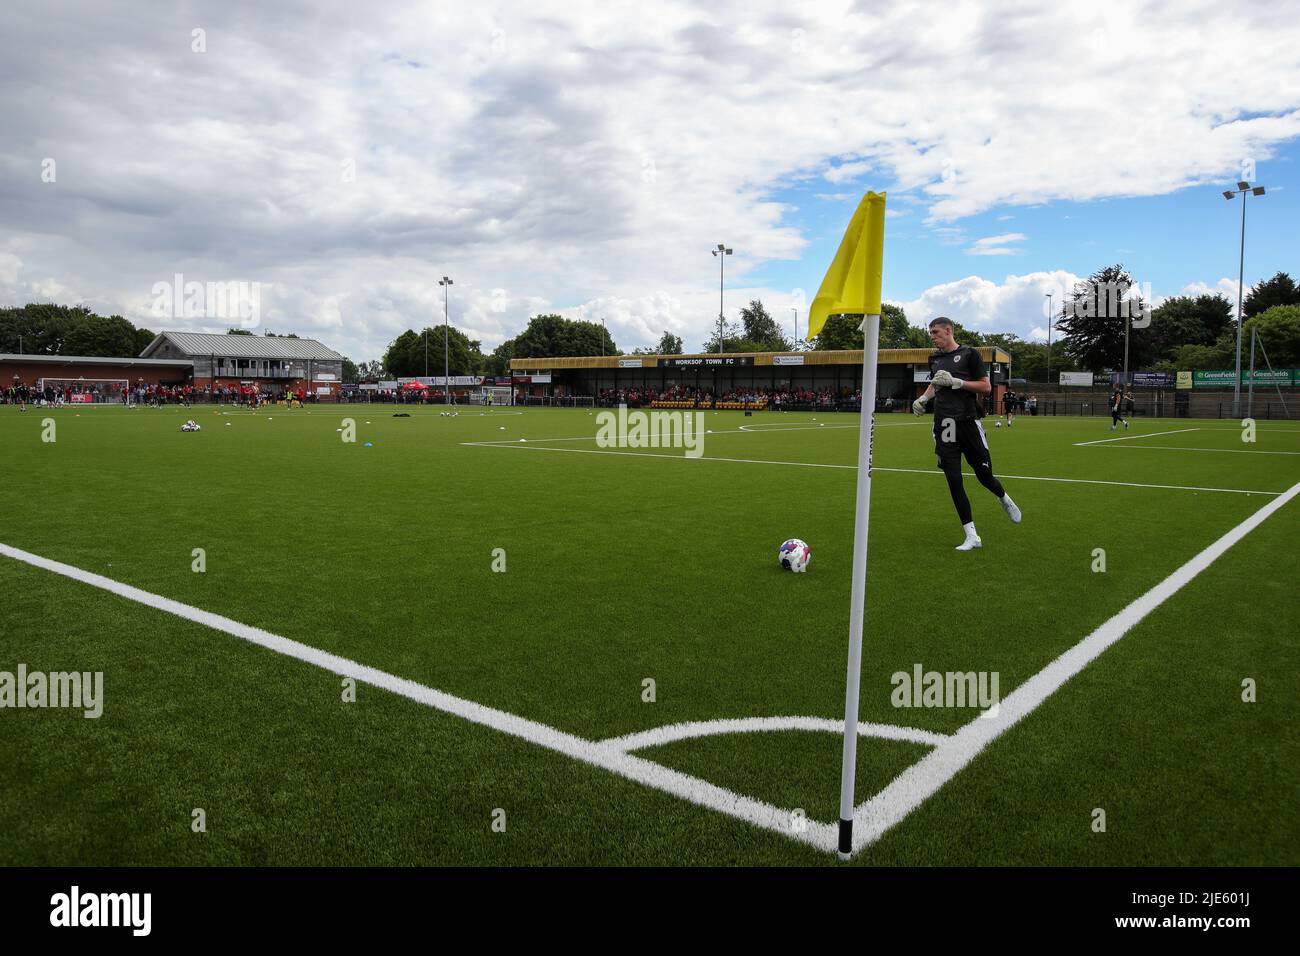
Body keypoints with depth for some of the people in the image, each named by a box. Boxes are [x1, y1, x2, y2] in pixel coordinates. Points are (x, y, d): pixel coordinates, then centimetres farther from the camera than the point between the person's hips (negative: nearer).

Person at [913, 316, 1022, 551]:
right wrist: (923, 398, 12)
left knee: (984, 474, 3)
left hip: (968, 422, -4)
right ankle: (972, 536, 3)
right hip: (944, 426, 4)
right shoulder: (934, 358, 14)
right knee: (954, 481, -3)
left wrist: (956, 382, -15)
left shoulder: (969, 354, -2)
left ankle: (1004, 499, 40)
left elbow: (986, 387, -6)